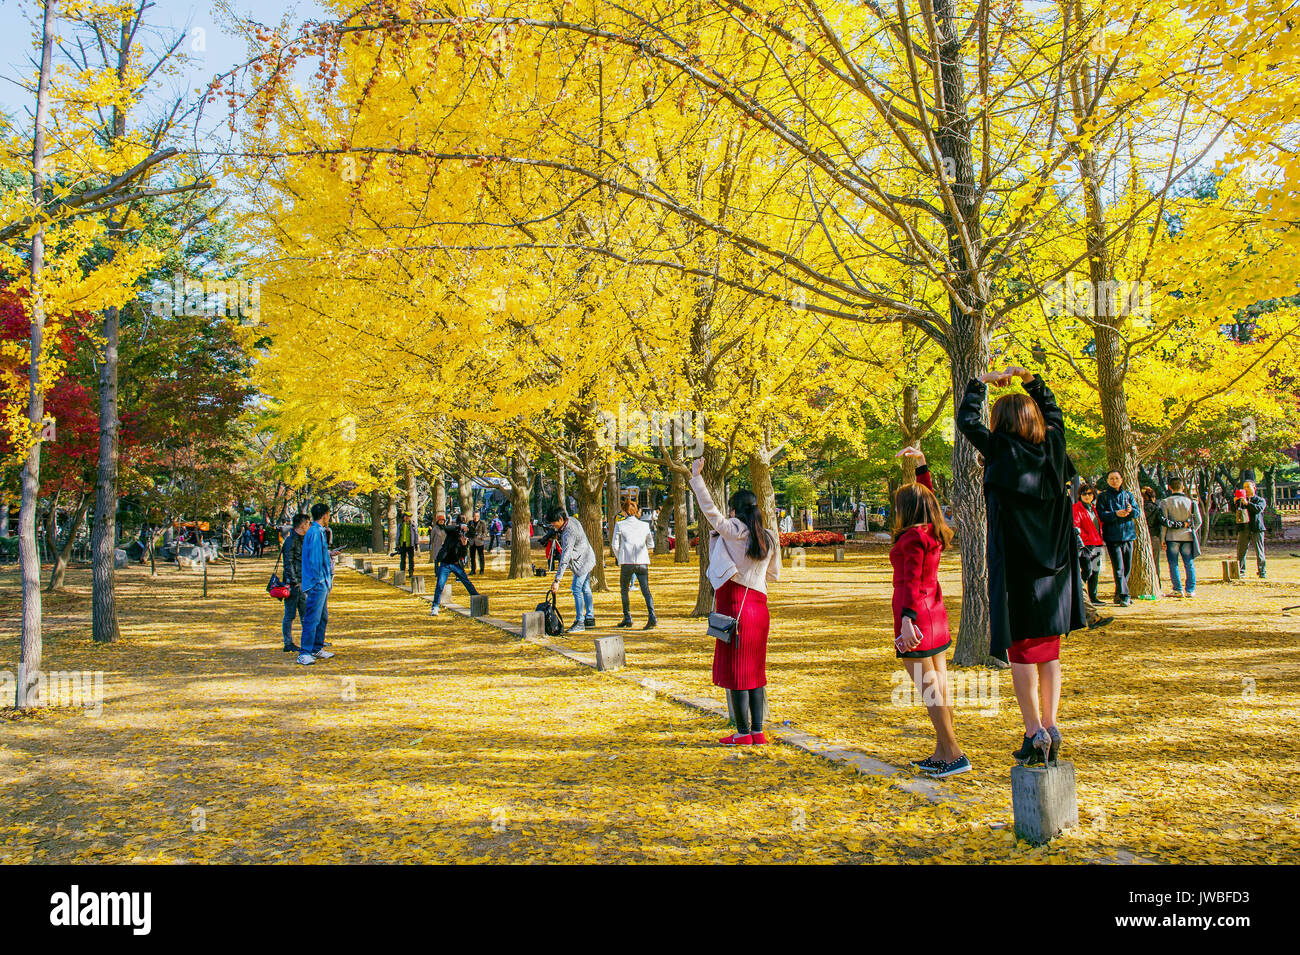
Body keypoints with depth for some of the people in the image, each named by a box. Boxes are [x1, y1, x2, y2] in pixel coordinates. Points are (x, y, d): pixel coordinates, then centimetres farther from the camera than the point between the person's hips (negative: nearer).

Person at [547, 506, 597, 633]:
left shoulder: (569, 533, -31)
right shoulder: (572, 520, -3)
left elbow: (565, 559, -33)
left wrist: (557, 580, -33)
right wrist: (557, 534, 0)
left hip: (582, 561, -10)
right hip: (587, 559, 10)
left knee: (577, 590, -11)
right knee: (585, 589, 16)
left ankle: (580, 622, -10)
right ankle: (590, 618, 26)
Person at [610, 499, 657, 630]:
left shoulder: (620, 525, 2)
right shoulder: (645, 525, 9)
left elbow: (615, 544, 0)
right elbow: (651, 545, 15)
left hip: (627, 562, -2)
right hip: (643, 562, 2)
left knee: (624, 590, 16)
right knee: (646, 590, -1)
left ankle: (627, 618, 17)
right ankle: (651, 616, -18)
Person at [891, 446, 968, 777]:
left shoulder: (913, 536, -14)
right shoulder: (934, 532, 10)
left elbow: (911, 581, -23)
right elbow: (928, 497, 28)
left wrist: (907, 618, -30)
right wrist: (921, 463, 30)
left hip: (916, 615, -9)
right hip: (936, 613, 9)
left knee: (929, 688, -7)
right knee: (939, 683, 10)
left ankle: (954, 753, -6)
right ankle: (941, 753, 16)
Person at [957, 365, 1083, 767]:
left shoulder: (1001, 450, -11)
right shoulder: (1052, 448, 3)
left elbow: (966, 419, 1)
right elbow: (1054, 412, 24)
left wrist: (982, 381, 13)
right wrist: (1029, 379, 23)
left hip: (1017, 571, -5)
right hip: (1054, 569, 5)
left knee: (1021, 653, 2)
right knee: (1049, 653, 12)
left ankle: (1034, 732, -1)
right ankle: (1050, 730, 14)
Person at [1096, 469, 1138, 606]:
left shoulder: (1128, 494, 14)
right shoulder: (1103, 496, 2)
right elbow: (1101, 514, -7)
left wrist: (1131, 511, -15)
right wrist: (1116, 514, -22)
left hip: (1128, 533, 5)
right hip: (1112, 536, -5)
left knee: (1127, 566, 10)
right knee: (1118, 567, -11)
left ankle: (1119, 595, 22)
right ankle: (1123, 596, -13)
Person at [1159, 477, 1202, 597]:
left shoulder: (1165, 502, -3)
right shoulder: (1191, 502, 4)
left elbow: (1163, 523, -6)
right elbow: (1198, 521, 6)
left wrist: (1162, 539, -1)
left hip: (1172, 538, -2)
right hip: (1187, 537, 2)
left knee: (1173, 565, 3)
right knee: (1189, 564, 8)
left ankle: (1178, 590, 0)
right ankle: (1190, 590, 8)